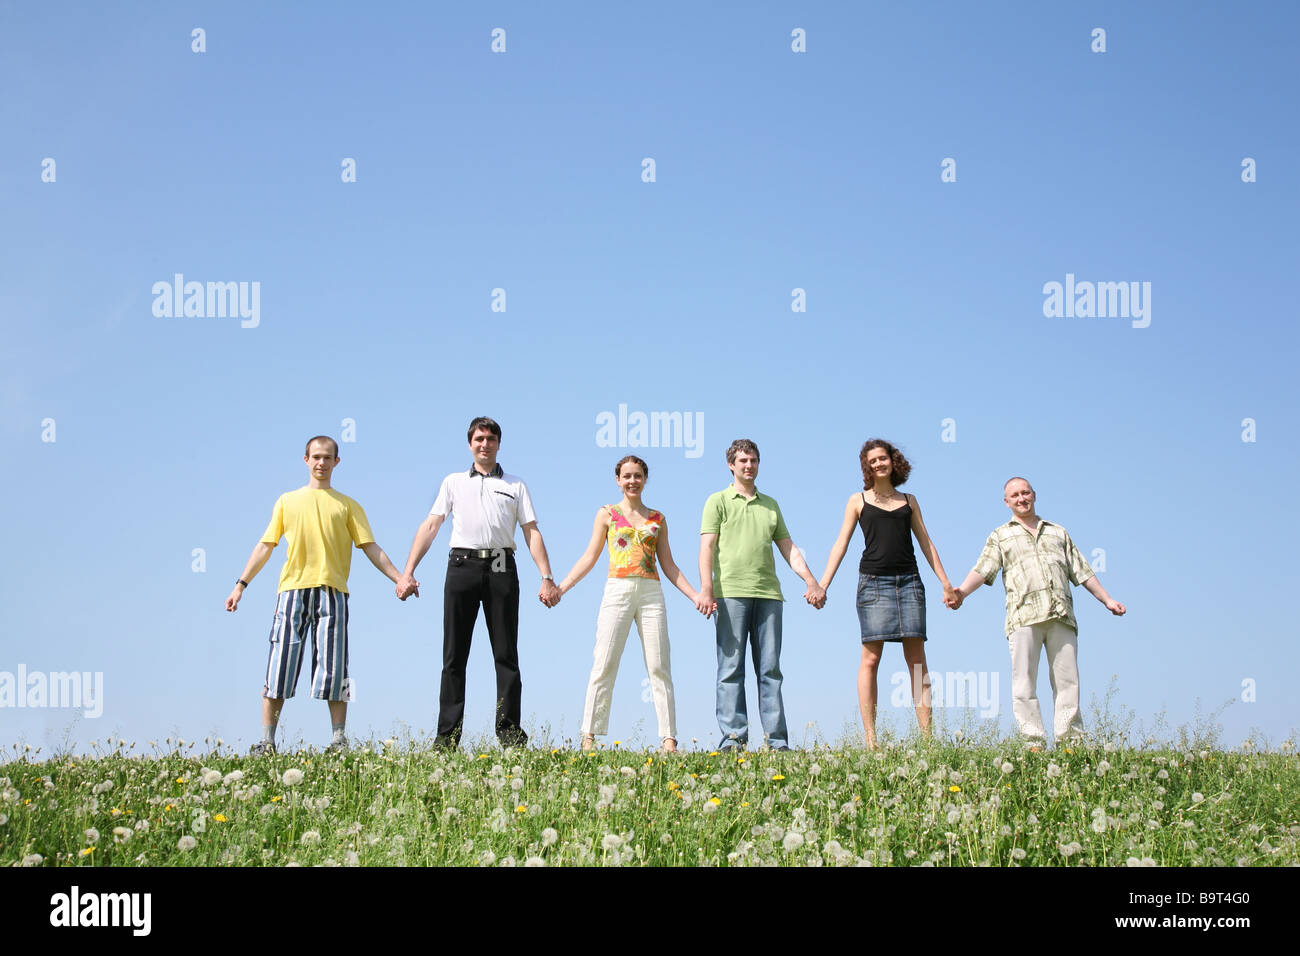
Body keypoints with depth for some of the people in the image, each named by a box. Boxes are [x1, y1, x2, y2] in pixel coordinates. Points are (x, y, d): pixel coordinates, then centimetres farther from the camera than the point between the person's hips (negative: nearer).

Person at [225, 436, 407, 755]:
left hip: (331, 591, -1)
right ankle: (266, 740, 0)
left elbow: (370, 547, 10)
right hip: (292, 588, 1)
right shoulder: (288, 500, 18)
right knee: (280, 664, -4)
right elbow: (265, 545, 16)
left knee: (333, 666, -4)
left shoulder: (347, 505, 15)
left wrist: (399, 579, 0)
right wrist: (240, 584, 9)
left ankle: (339, 740, 0)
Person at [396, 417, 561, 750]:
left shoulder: (515, 485, 16)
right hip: (462, 564, 0)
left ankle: (509, 731, 1)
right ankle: (447, 735, 1)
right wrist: (408, 572, -1)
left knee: (506, 654, -1)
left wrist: (546, 578, -1)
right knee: (454, 654, -1)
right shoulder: (453, 482, 18)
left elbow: (532, 533, 10)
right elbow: (430, 525, 10)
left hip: (501, 568, 0)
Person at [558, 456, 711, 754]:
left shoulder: (657, 519, 16)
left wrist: (695, 595, 7)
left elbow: (669, 565, 17)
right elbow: (590, 557, 8)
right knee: (604, 665, -8)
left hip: (651, 593, 2)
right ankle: (589, 735, -6)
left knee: (659, 667, -2)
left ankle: (668, 740, -3)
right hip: (618, 590, -2)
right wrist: (560, 587, -2)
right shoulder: (607, 514, 11)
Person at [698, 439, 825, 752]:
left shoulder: (770, 505, 22)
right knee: (731, 668, -5)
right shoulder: (718, 501, 9)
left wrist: (811, 582, 6)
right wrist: (706, 588, -15)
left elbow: (789, 548, 20)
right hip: (730, 593, -4)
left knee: (770, 668, 1)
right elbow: (707, 547, -1)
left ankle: (776, 740, 0)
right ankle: (733, 737, -6)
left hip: (768, 594, 4)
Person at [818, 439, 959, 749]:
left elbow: (926, 542, 19)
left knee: (917, 657, -4)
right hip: (873, 581, -2)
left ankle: (927, 735, -6)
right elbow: (841, 544, 7)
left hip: (909, 581, 2)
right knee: (871, 657, -8)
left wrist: (945, 582, 12)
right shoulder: (859, 500, 12)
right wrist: (822, 584, -3)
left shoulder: (909, 501, 18)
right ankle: (870, 738, -9)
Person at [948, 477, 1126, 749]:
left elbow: (1081, 571, 26)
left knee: (1067, 680, -3)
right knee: (1024, 683, -9)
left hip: (1061, 614, 2)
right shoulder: (1000, 536, 21)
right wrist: (962, 591, -13)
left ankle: (1070, 740, 0)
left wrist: (1107, 599, 18)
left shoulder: (1058, 532, 27)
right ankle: (1033, 743, -8)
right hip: (1023, 614, -2)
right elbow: (983, 568, 5)